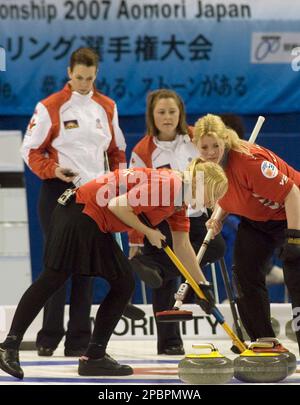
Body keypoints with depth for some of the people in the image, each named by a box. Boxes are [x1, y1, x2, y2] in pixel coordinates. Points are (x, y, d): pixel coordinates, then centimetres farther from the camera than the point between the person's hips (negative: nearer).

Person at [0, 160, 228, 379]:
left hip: (98, 228, 10)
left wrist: (202, 285, 22)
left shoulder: (180, 199, 12)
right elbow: (117, 205, -24)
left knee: (124, 284, 8)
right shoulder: (166, 185, -19)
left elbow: (182, 247, 20)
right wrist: (148, 232, -12)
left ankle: (95, 356, 8)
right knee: (53, 279, -10)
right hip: (80, 213, -10)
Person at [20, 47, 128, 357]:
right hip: (59, 192, -4)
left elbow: (117, 149, 18)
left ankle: (79, 340, 10)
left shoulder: (107, 107, 9)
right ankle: (49, 337, 1)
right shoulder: (50, 107, -6)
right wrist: (53, 170, -19)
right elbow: (31, 150, -4)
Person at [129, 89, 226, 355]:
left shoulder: (196, 140, 3)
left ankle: (153, 265, -25)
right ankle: (169, 342, 4)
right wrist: (135, 242, -6)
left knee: (216, 246, -26)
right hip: (160, 222, -3)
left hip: (194, 217, 3)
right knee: (166, 284, -5)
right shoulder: (143, 152, -4)